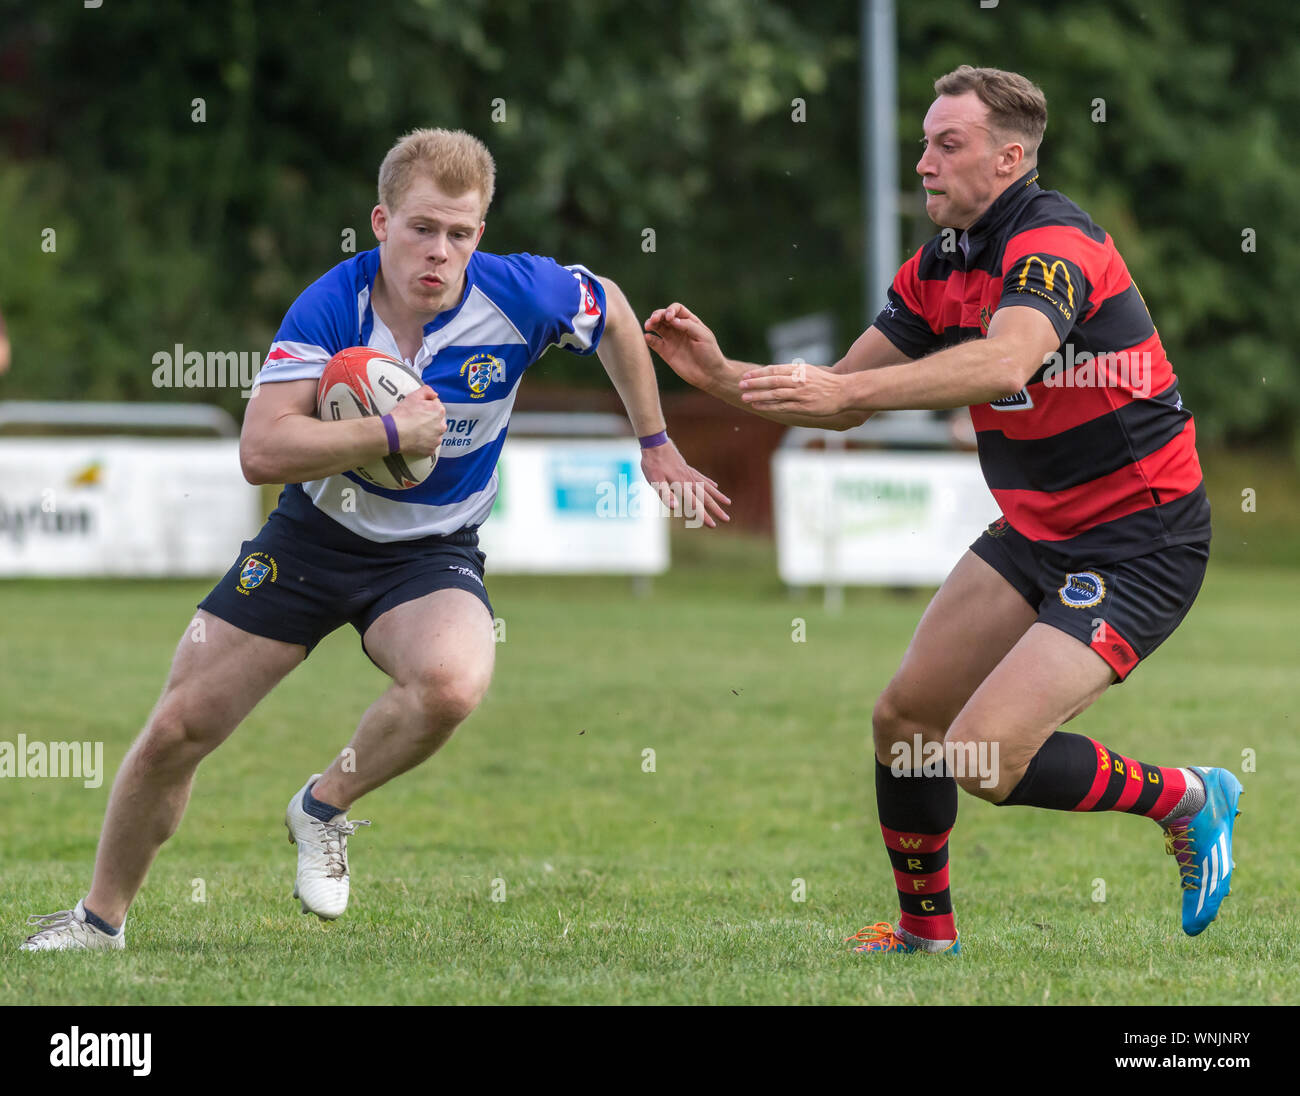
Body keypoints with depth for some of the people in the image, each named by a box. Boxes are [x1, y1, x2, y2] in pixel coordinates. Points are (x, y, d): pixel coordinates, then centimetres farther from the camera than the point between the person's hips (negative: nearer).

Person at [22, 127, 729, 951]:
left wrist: (656, 444, 13)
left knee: (453, 683, -35)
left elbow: (612, 310, 6)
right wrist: (391, 433, -33)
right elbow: (262, 451, -29)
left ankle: (325, 810, -5)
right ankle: (101, 918, 25)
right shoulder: (330, 306, -20)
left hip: (433, 552, 0)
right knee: (177, 730, 1)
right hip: (314, 534, 0)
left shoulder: (520, 295, -18)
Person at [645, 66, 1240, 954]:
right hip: (1037, 532, 9)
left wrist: (843, 387, -46)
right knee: (903, 720, 7)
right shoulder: (939, 268, 7)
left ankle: (1190, 800, 4)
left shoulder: (1055, 242, -21)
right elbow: (846, 398, 11)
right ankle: (925, 931, 26)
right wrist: (722, 376, -3)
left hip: (1139, 540, -9)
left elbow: (1004, 362, -40)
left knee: (985, 757, -18)